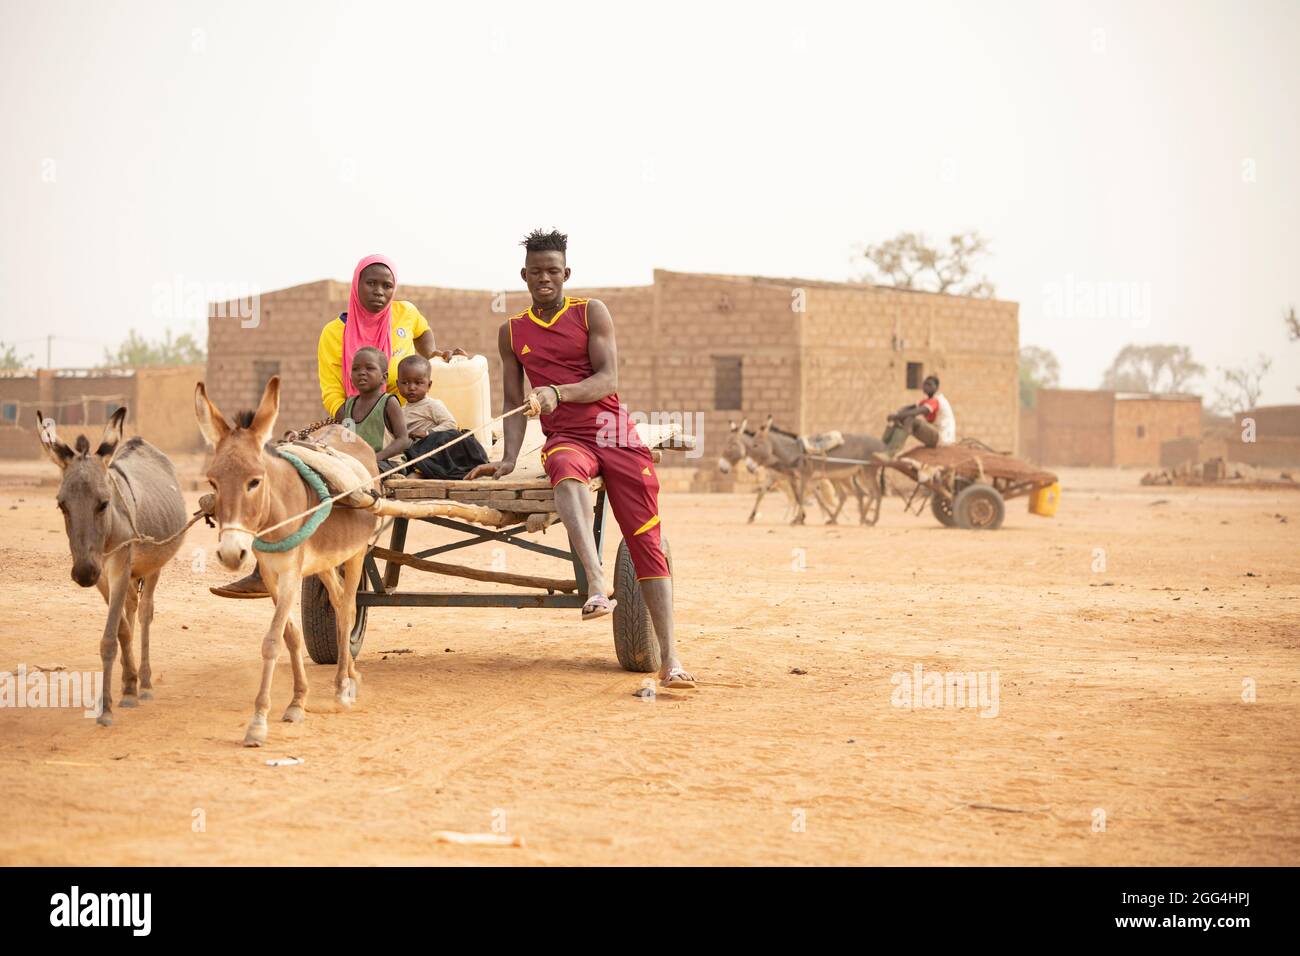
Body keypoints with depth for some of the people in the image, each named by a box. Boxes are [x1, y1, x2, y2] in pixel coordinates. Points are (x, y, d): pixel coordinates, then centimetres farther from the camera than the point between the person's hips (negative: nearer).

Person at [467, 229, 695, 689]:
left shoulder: (591, 312, 7)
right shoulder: (512, 332, 15)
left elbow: (608, 379, -4)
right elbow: (513, 401, 14)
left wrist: (558, 392, -21)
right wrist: (508, 459, -1)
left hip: (613, 430, 0)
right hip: (565, 438, 0)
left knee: (646, 539, -12)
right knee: (568, 471, -39)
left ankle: (670, 658, -16)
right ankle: (597, 586, -59)